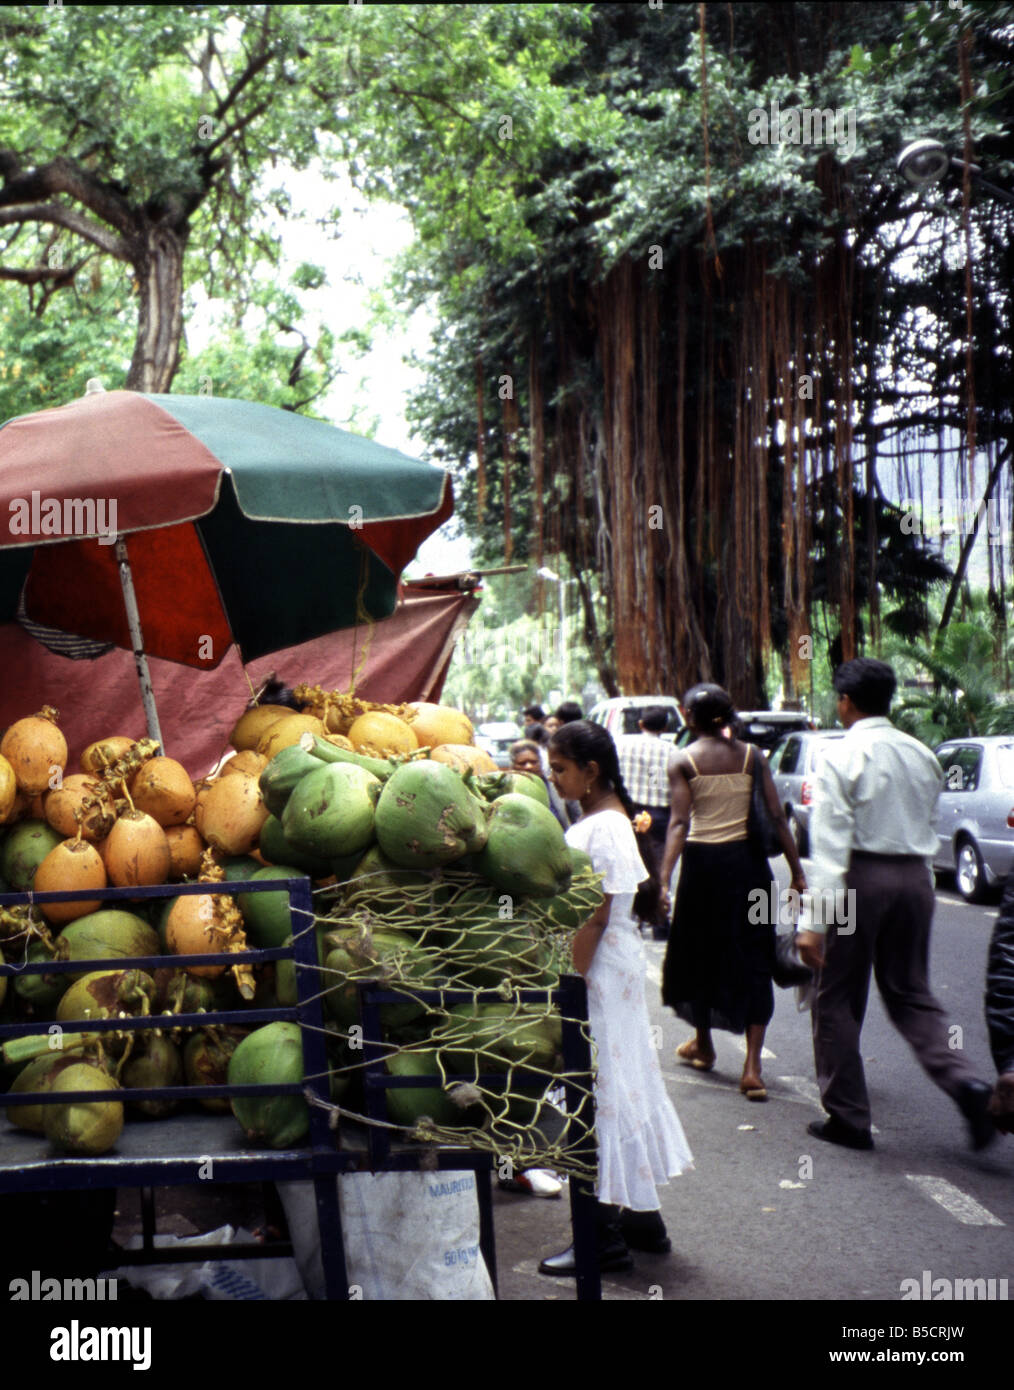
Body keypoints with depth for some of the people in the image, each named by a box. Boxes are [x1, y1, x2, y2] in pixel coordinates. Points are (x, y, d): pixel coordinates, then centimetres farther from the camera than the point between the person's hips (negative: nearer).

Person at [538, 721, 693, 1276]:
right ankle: (641, 1217, 27)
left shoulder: (604, 829, -19)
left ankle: (606, 1237, 6)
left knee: (598, 1090, -3)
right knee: (619, 1084, 15)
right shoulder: (593, 819, 11)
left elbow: (595, 919, -21)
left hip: (600, 974, -10)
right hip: (600, 969, 10)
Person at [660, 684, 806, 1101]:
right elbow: (777, 817, -1)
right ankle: (752, 1065, -3)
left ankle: (703, 1045, 35)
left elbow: (679, 822, -14)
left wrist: (664, 878, -18)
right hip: (748, 860, 2)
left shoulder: (683, 760, -3)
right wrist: (797, 870, 4)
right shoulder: (751, 755, 3)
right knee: (753, 960, 4)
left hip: (704, 863, -1)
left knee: (699, 954, 18)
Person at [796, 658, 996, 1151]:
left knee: (838, 999, 8)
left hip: (861, 877, -5)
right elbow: (928, 828, 12)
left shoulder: (842, 755, -11)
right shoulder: (921, 755, 8)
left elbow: (830, 845, -16)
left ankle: (848, 1118, 14)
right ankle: (964, 1083, -7)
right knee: (910, 994, 15)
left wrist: (814, 921, -17)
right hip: (916, 877, 6)